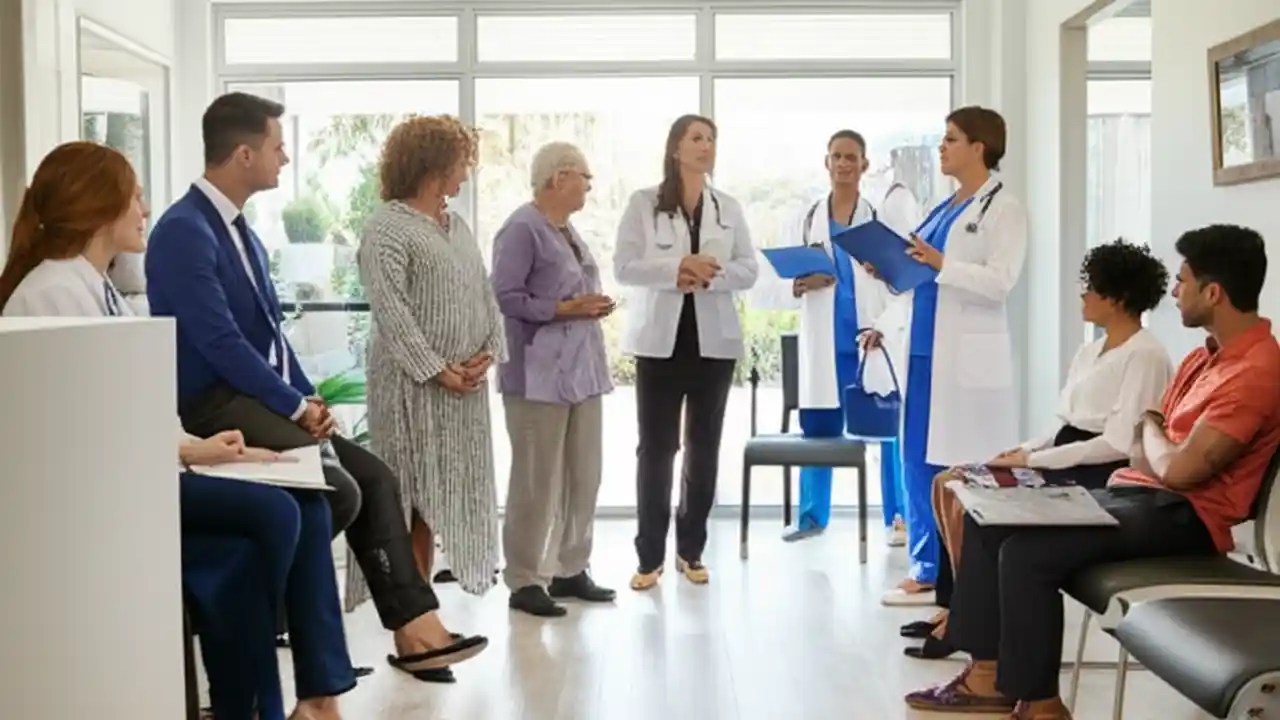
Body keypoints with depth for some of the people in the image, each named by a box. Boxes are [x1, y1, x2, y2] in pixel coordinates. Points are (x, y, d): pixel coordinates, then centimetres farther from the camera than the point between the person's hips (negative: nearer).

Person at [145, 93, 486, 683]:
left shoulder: (237, 228, 14)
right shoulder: (184, 231, -15)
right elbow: (220, 343, -21)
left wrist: (308, 397, 5)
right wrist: (297, 405, -15)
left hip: (264, 396, 9)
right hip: (215, 404, -9)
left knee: (375, 476, -1)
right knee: (339, 490, -24)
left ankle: (414, 629, -3)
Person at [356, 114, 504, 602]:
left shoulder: (459, 227, 18)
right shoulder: (387, 227, -8)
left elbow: (486, 295, 16)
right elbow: (390, 310, -16)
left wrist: (490, 351, -1)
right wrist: (435, 369, -18)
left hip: (465, 387, 8)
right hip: (414, 386, -8)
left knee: (442, 494, 10)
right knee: (410, 496, -4)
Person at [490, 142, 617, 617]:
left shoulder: (567, 229, 17)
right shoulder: (522, 229, -11)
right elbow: (506, 298, -18)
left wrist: (592, 306, 5)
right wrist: (564, 309, -19)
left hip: (581, 368, 9)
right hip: (539, 373, -9)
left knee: (583, 477, 12)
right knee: (537, 481, -4)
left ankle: (570, 570, 22)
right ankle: (525, 581, 5)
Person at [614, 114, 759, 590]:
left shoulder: (729, 208, 10)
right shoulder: (643, 203, 1)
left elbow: (748, 270, 3)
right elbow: (624, 266, -7)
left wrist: (710, 275, -16)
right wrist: (676, 269, -20)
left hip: (714, 340, 3)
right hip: (660, 340, -3)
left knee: (704, 447, 7)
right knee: (656, 447, -1)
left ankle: (691, 550, 18)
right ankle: (649, 556, 5)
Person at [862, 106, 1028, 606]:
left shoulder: (1003, 209, -4)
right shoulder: (943, 208, 18)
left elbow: (1001, 282, -16)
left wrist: (941, 264, -26)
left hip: (967, 354, -8)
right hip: (924, 347, 8)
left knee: (968, 467, -4)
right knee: (920, 459, 7)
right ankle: (929, 569, 15)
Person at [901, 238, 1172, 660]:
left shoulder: (1144, 356, -13)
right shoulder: (1091, 351, 17)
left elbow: (1119, 444, -20)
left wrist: (1034, 460, -18)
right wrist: (1026, 450, -2)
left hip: (1096, 476, -10)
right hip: (1062, 461, 10)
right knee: (947, 485, -1)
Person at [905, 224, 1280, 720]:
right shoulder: (1206, 356, 16)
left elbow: (1179, 470, -23)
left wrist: (1150, 429, -2)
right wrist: (1139, 458, -6)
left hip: (1185, 515, -10)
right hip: (1137, 493, 10)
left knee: (1026, 549, -26)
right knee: (988, 519, 3)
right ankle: (990, 674, 2)